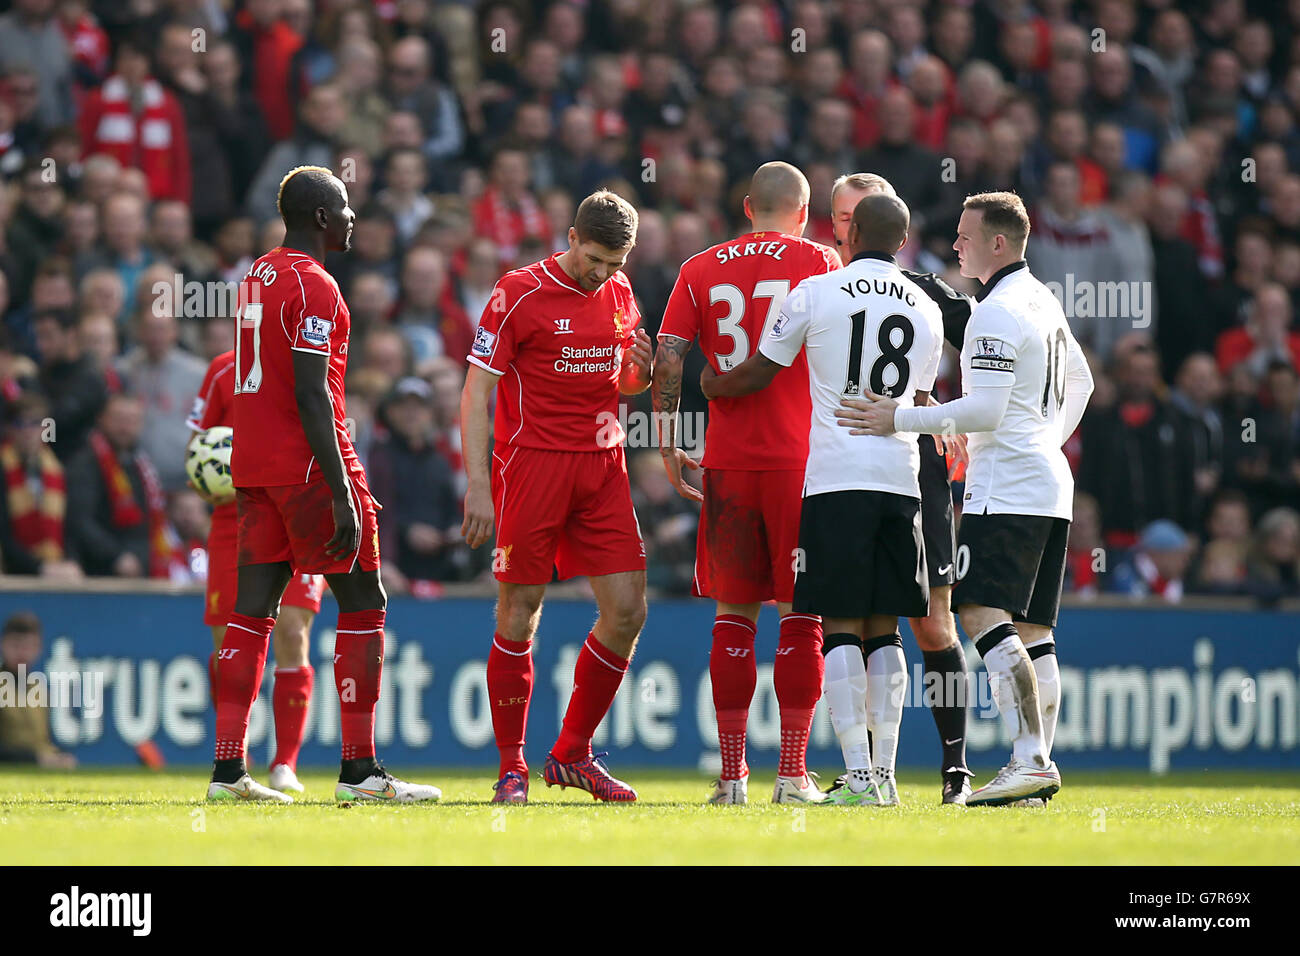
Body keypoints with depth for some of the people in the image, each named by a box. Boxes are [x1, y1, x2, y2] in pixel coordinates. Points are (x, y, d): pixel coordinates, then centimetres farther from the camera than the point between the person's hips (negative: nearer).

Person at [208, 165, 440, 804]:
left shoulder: (256, 277, 15)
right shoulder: (314, 286, -13)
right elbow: (312, 397, -19)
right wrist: (343, 497, -19)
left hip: (253, 464, 9)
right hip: (308, 464, -9)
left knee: (252, 610, 6)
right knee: (363, 606, -2)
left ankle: (227, 769, 2)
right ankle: (359, 769, -4)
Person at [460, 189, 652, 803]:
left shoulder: (619, 295, 10)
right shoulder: (519, 294, -8)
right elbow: (475, 393, -8)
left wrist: (640, 371, -2)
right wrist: (478, 486, -16)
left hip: (602, 465, 6)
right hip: (532, 465, -5)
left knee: (626, 613, -1)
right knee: (519, 615, -3)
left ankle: (573, 754, 14)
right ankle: (511, 769, 6)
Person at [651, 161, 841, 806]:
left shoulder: (702, 269, 8)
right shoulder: (820, 263, 2)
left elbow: (668, 358, 1)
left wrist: (667, 446, 5)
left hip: (728, 462, 2)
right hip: (800, 460, -2)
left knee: (734, 614, 7)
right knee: (800, 616, 2)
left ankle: (732, 773, 4)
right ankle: (792, 772, -1)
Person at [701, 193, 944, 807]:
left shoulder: (815, 293, -1)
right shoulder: (927, 312, 12)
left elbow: (758, 375, 8)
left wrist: (713, 385, 29)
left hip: (835, 479, -4)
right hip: (900, 479, 4)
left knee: (842, 627, -3)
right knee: (884, 629, 9)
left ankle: (859, 775, -11)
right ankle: (885, 773, 6)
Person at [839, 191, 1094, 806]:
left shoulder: (997, 313, -13)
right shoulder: (1043, 301, 18)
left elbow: (985, 411, -21)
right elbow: (1080, 383, 31)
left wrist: (899, 420, -18)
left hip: (1007, 489, -10)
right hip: (1049, 485, 10)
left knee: (984, 615, -16)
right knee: (1031, 628, 9)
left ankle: (1031, 759, -24)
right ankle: (1039, 767, 6)